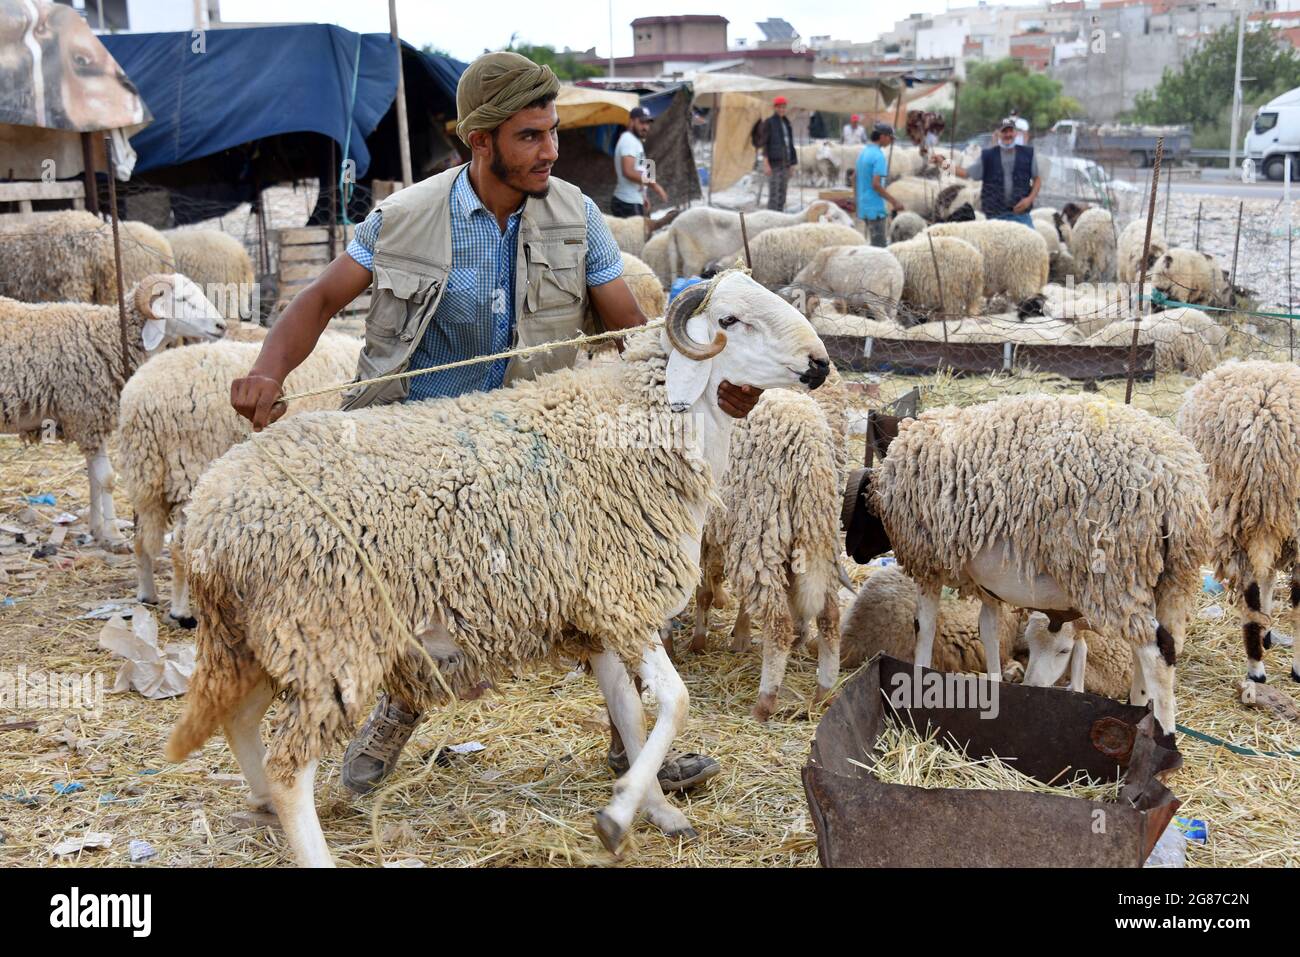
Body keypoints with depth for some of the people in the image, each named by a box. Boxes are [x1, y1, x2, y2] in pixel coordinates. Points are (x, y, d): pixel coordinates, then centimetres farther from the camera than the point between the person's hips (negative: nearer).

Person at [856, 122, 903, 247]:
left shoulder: (863, 152, 10)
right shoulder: (879, 156, -17)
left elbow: (854, 178, 16)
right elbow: (876, 184, -23)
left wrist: (858, 197, 25)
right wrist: (894, 202, -17)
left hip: (863, 205, 9)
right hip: (875, 208, -9)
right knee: (879, 245, -3)